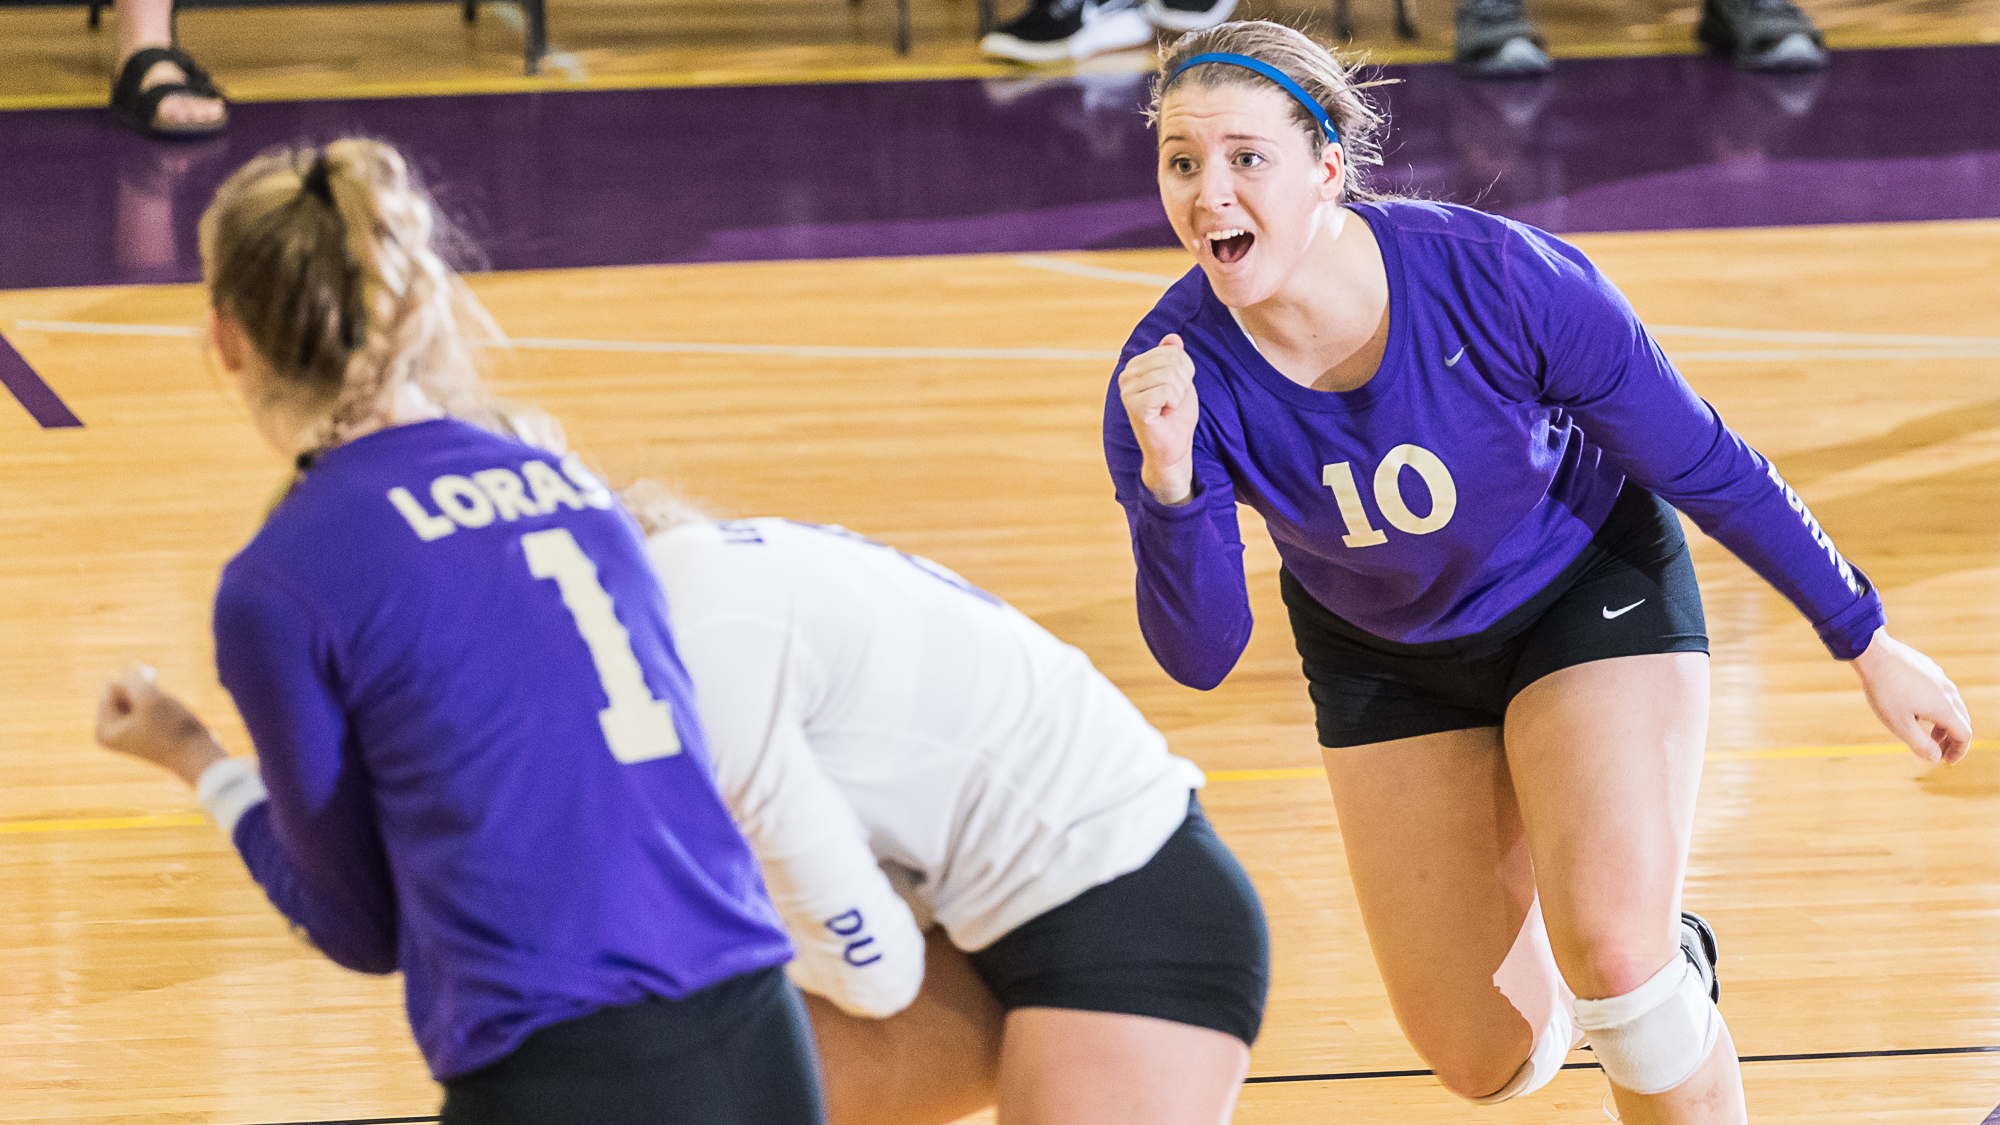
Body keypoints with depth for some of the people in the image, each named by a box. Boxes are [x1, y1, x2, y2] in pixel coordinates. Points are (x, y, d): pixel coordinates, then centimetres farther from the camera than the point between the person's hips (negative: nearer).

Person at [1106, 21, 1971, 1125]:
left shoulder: (1501, 278, -33)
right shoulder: (1172, 376, -28)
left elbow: (1702, 462, -19)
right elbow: (1200, 653, -25)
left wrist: (1866, 640, -10)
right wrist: (1167, 478, -44)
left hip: (1587, 588, -3)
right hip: (1381, 652, 3)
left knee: (1613, 955, -23)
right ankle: (1665, 967, 37)